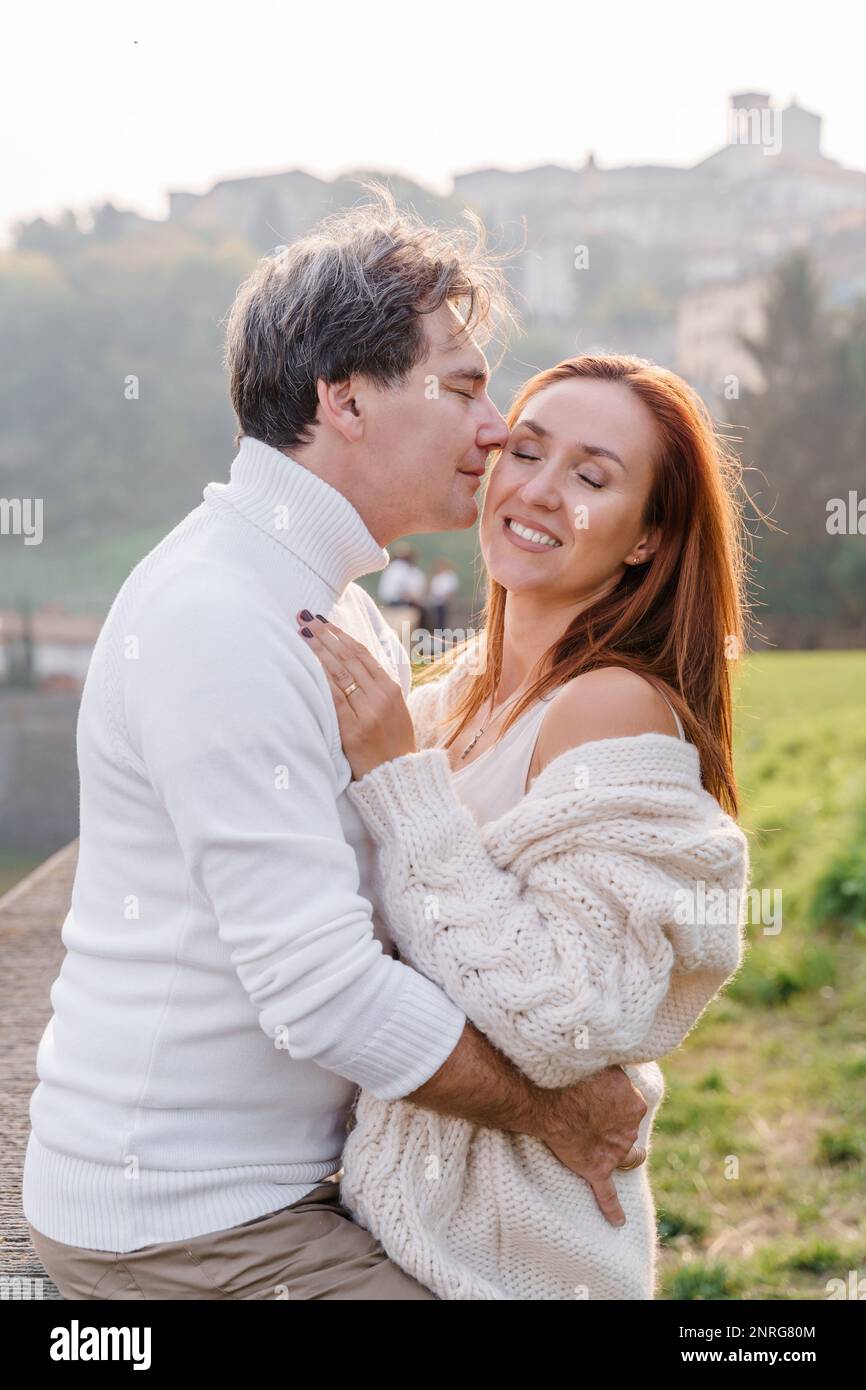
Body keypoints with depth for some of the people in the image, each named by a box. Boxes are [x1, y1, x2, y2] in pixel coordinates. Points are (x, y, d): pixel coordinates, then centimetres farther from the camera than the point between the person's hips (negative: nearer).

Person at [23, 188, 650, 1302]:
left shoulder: (339, 607, 11)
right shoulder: (217, 617, -22)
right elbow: (322, 990, -25)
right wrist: (552, 1109, -14)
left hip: (279, 1171, 10)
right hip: (183, 1226, -10)